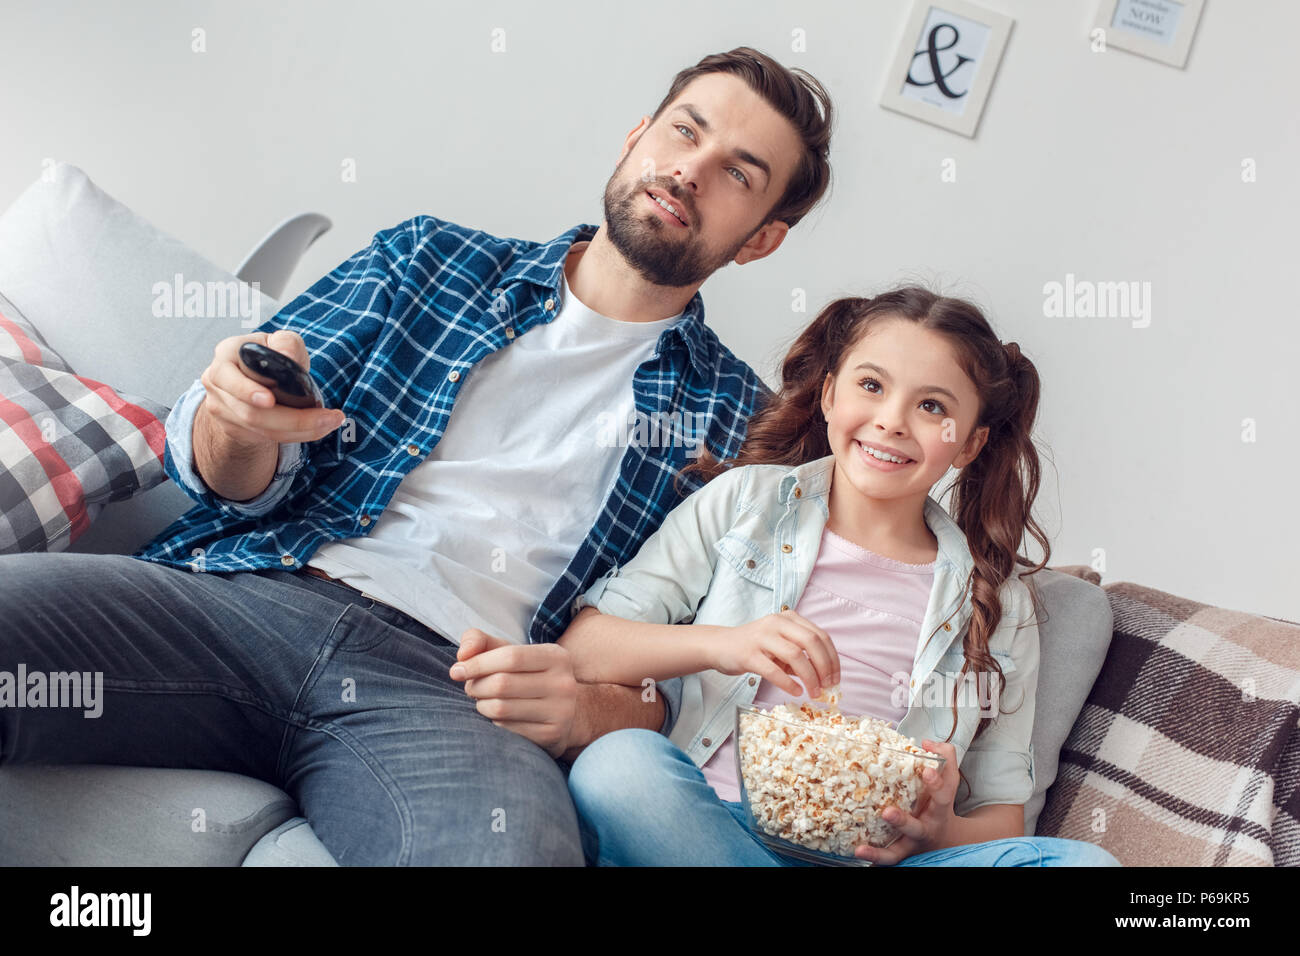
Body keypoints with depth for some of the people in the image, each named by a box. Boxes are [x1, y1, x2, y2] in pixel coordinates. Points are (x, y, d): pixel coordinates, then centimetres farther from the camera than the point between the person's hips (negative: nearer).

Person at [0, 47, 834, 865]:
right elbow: (221, 468, 12)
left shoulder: (734, 414, 15)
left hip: (457, 685, -2)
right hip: (246, 590, 3)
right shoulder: (429, 257, 18)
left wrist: (593, 709, -13)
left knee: (519, 847, -38)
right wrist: (240, 428, -12)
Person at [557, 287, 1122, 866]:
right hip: (703, 827, 0)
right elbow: (581, 646, 2)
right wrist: (717, 645, -17)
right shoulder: (741, 500, 10)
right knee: (620, 760, -33)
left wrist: (941, 830, -12)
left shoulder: (1002, 604, 13)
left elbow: (1002, 818, 12)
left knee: (1085, 860, -25)